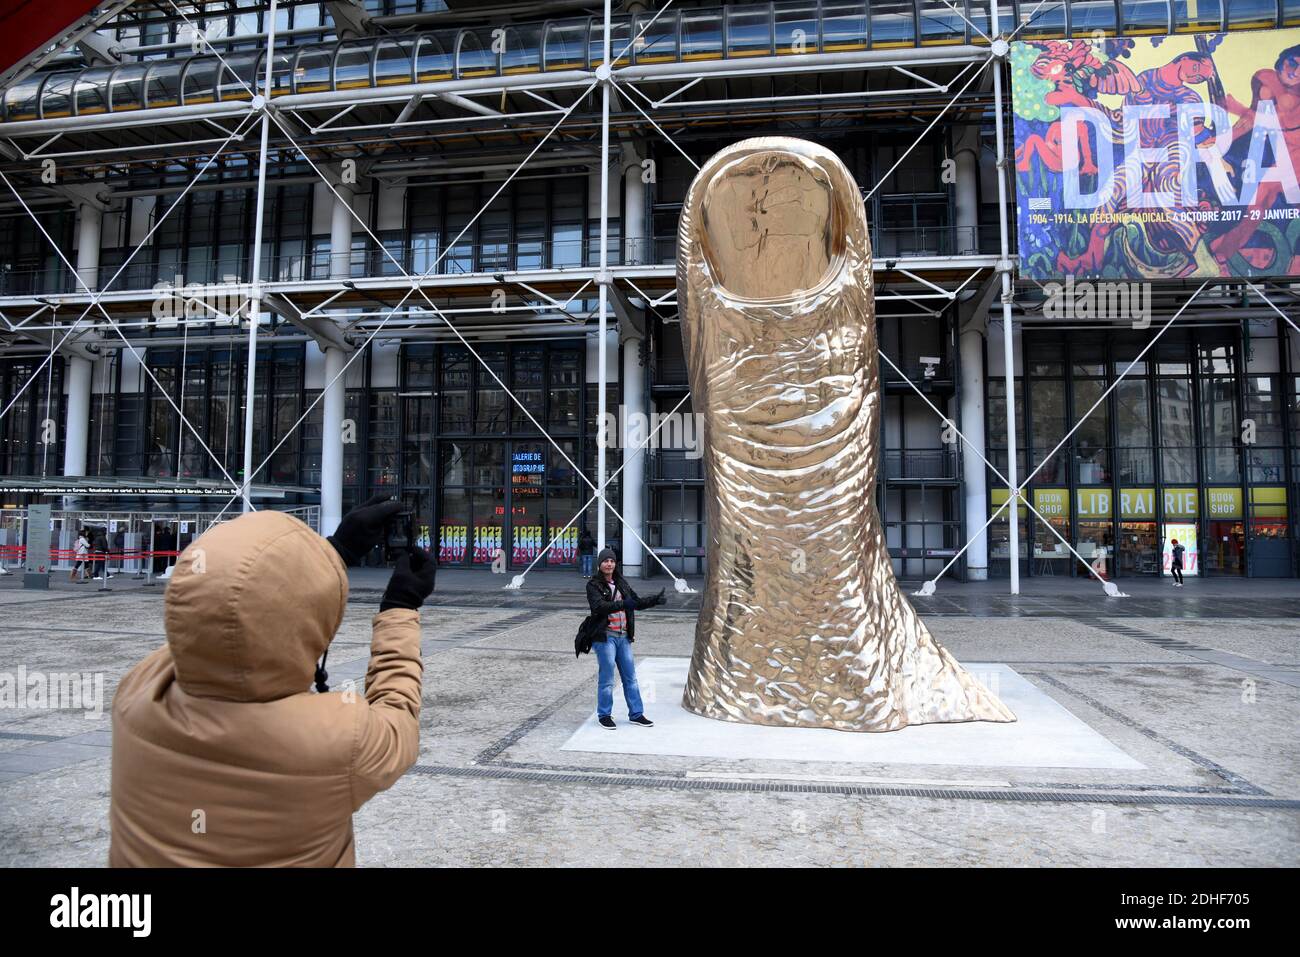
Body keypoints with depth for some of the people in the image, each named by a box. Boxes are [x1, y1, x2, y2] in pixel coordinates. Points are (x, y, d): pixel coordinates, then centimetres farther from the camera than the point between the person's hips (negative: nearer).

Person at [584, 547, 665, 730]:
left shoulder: (621, 583, 13)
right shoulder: (593, 584, -7)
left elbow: (636, 602, 18)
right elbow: (599, 606, -23)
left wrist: (654, 600, 2)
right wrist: (622, 604, -35)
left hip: (623, 636, 6)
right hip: (605, 636, -6)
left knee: (630, 677, 11)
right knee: (607, 678, 0)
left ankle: (636, 714, 20)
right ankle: (604, 715, 15)